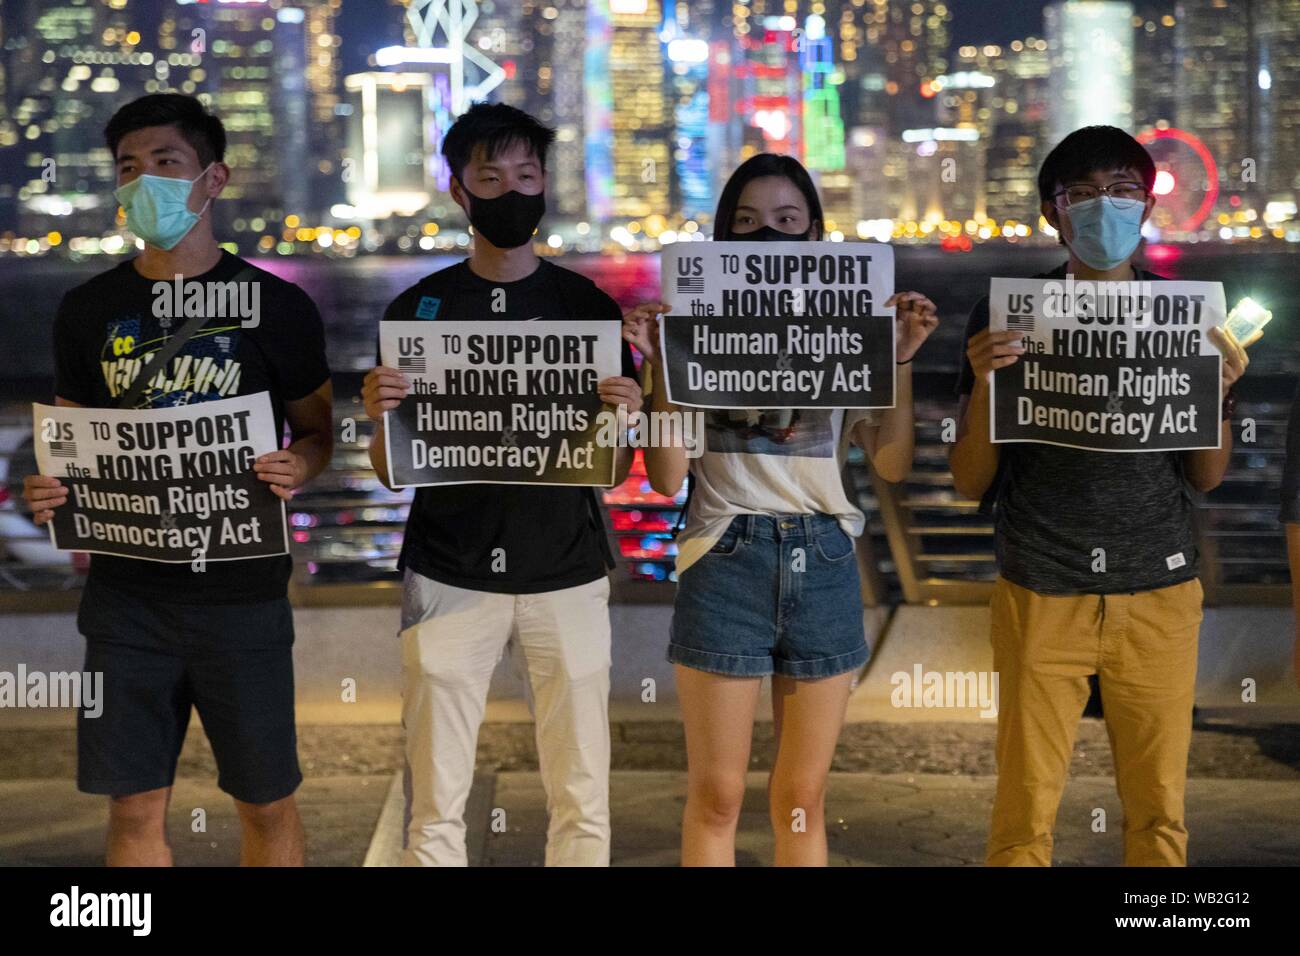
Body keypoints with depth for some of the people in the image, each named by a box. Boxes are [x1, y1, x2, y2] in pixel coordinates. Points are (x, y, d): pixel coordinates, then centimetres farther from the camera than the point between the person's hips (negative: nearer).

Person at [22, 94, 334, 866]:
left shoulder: (275, 307, -2)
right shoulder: (90, 311, 5)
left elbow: (319, 430, 7)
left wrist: (297, 469, -16)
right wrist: (50, 491, -9)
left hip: (241, 591, -2)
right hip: (128, 591, 2)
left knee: (267, 804, 7)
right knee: (135, 808, 6)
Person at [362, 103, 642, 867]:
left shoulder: (590, 307, 5)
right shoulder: (419, 309, 5)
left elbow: (616, 472, 8)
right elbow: (391, 469, 8)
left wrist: (626, 419, -13)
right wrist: (380, 415, -13)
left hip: (566, 575, 0)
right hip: (449, 575, 0)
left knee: (582, 800, 2)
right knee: (436, 803, 1)